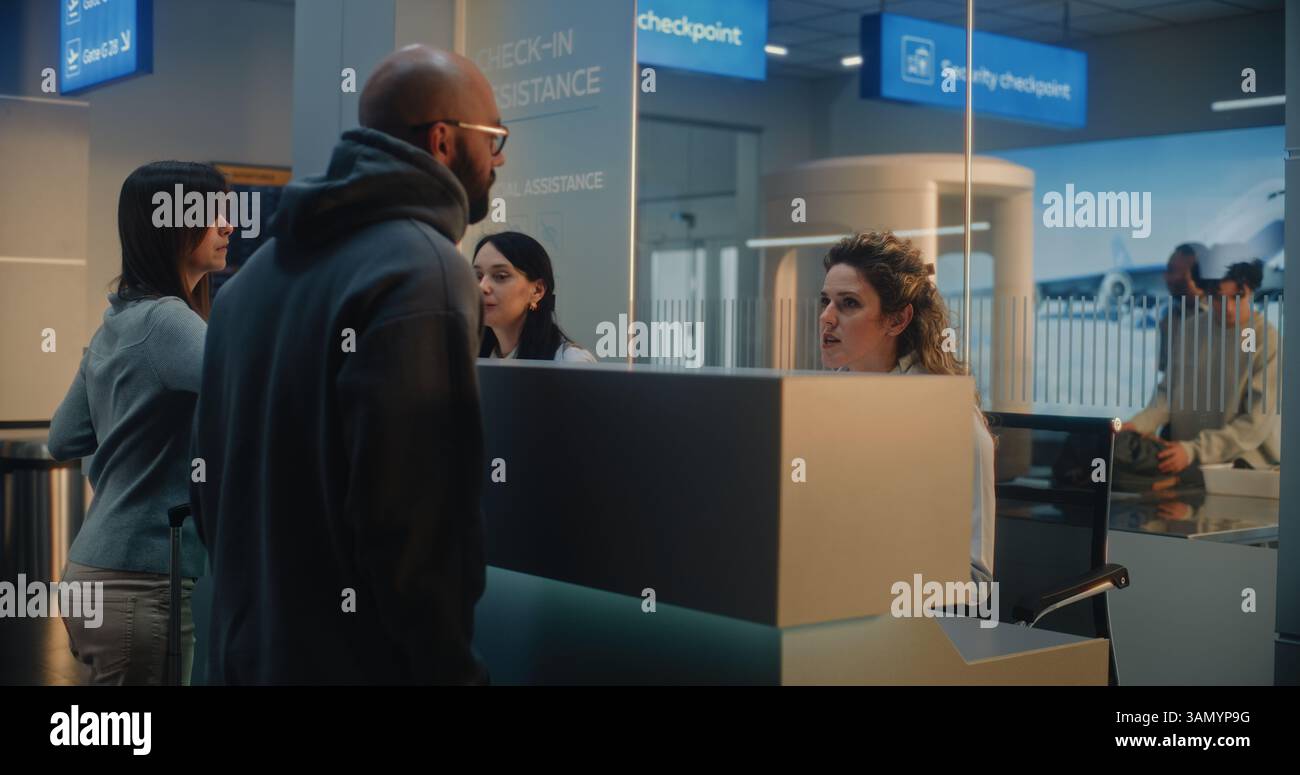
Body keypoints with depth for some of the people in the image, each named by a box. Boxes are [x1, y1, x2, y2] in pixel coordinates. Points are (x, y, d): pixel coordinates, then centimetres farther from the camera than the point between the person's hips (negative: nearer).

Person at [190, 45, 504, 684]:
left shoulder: (261, 267, 9)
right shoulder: (422, 271, -18)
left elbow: (211, 482, 15)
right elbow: (409, 521, -25)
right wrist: (450, 670, -14)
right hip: (355, 659, -8)